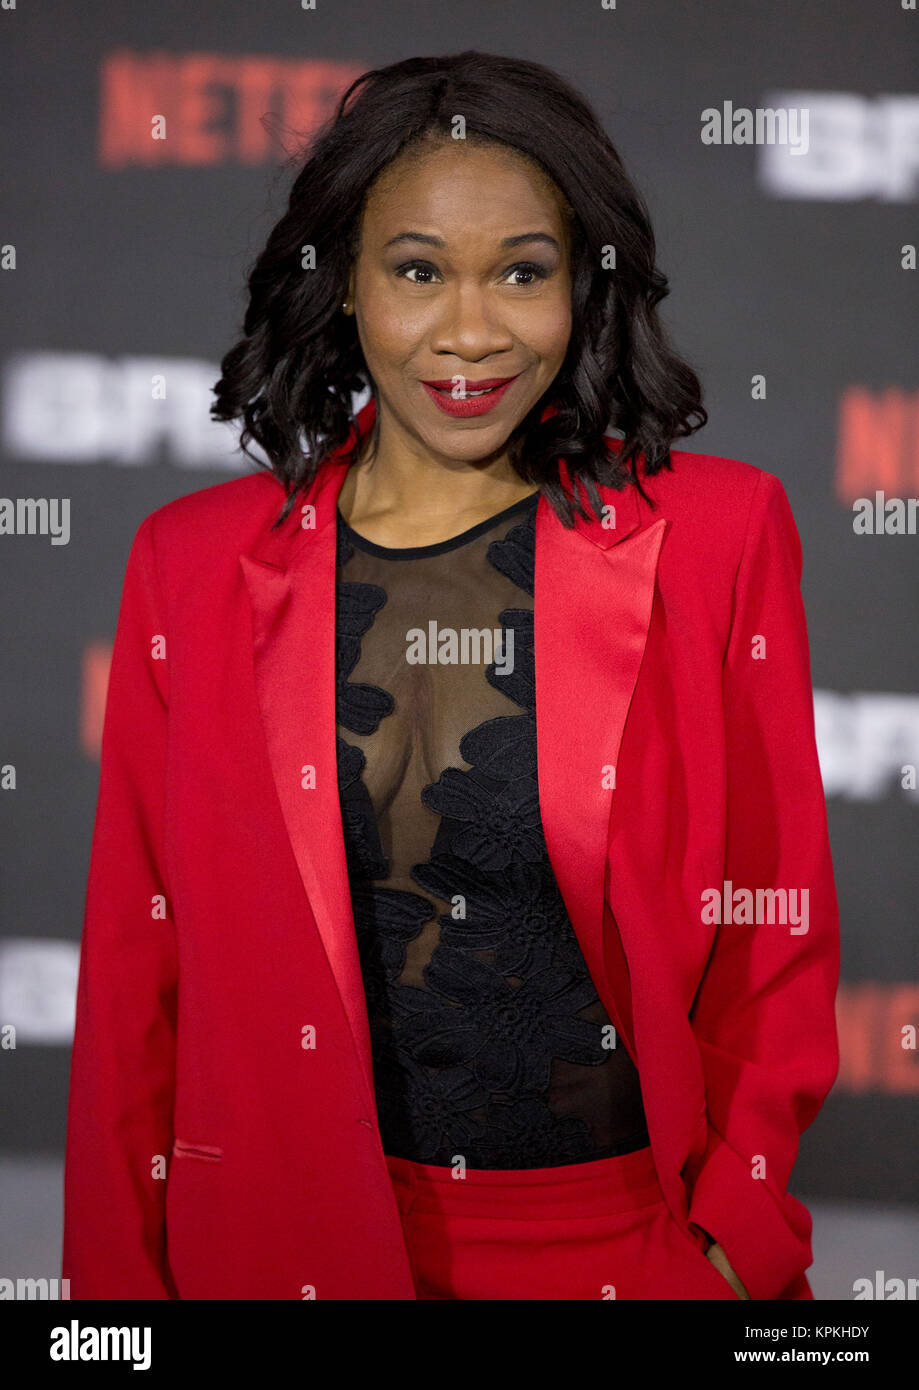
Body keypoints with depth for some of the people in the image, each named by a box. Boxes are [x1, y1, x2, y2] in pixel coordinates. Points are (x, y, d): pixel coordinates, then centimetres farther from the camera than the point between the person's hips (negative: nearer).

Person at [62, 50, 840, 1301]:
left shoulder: (715, 538, -5)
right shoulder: (195, 564, -2)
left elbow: (779, 931, 0)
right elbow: (137, 966, 2)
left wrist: (740, 1232, -8)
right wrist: (121, 1276, 2)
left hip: (636, 1241, 0)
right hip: (301, 1247, 1)